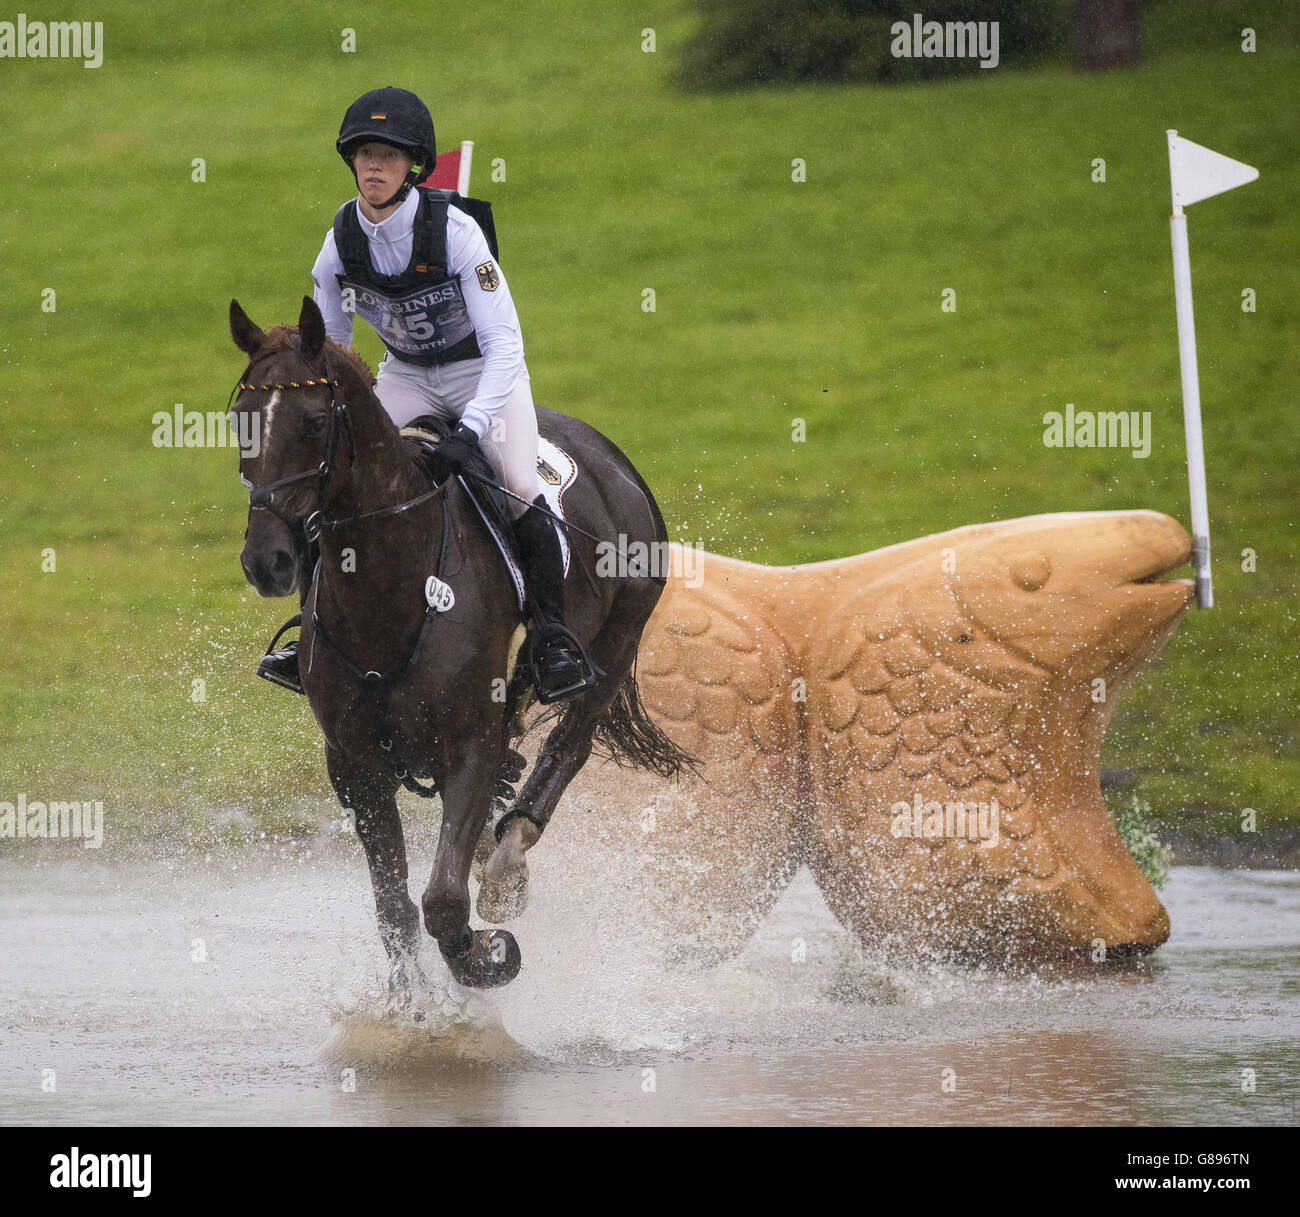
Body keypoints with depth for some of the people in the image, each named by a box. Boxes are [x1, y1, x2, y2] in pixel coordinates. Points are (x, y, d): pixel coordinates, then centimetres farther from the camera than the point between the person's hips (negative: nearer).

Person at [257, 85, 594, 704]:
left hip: (484, 370, -5)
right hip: (404, 374, 5)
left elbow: (504, 344, -29)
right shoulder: (341, 240, -13)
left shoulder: (453, 229, -26)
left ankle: (555, 636, -12)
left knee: (519, 487, -25)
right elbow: (328, 348, 3)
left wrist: (470, 430, -40)